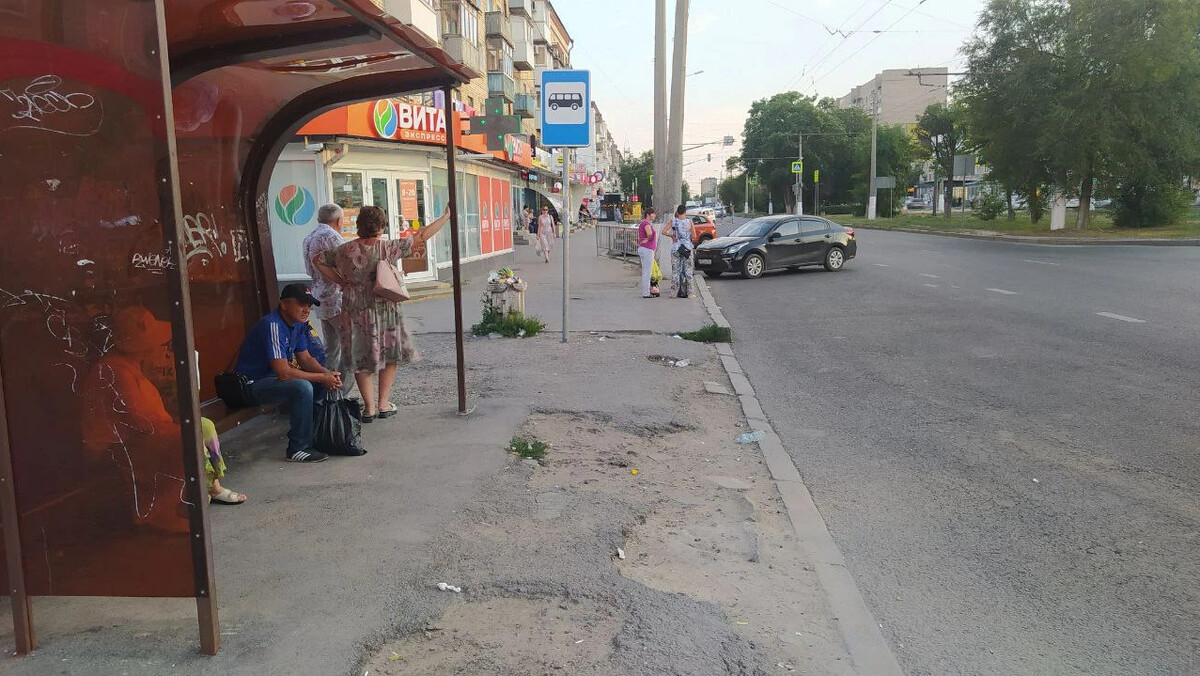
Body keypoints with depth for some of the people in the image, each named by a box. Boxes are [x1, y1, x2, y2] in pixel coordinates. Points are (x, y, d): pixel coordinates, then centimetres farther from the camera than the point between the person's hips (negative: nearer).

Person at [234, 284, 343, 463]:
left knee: (325, 379, 5)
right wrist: (322, 377, -23)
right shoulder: (273, 326, -27)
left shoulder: (297, 324, 3)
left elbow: (305, 359, 9)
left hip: (272, 376, 10)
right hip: (252, 384, -10)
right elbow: (283, 373, -31)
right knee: (302, 387, -31)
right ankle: (298, 449, -21)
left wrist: (327, 374, -10)